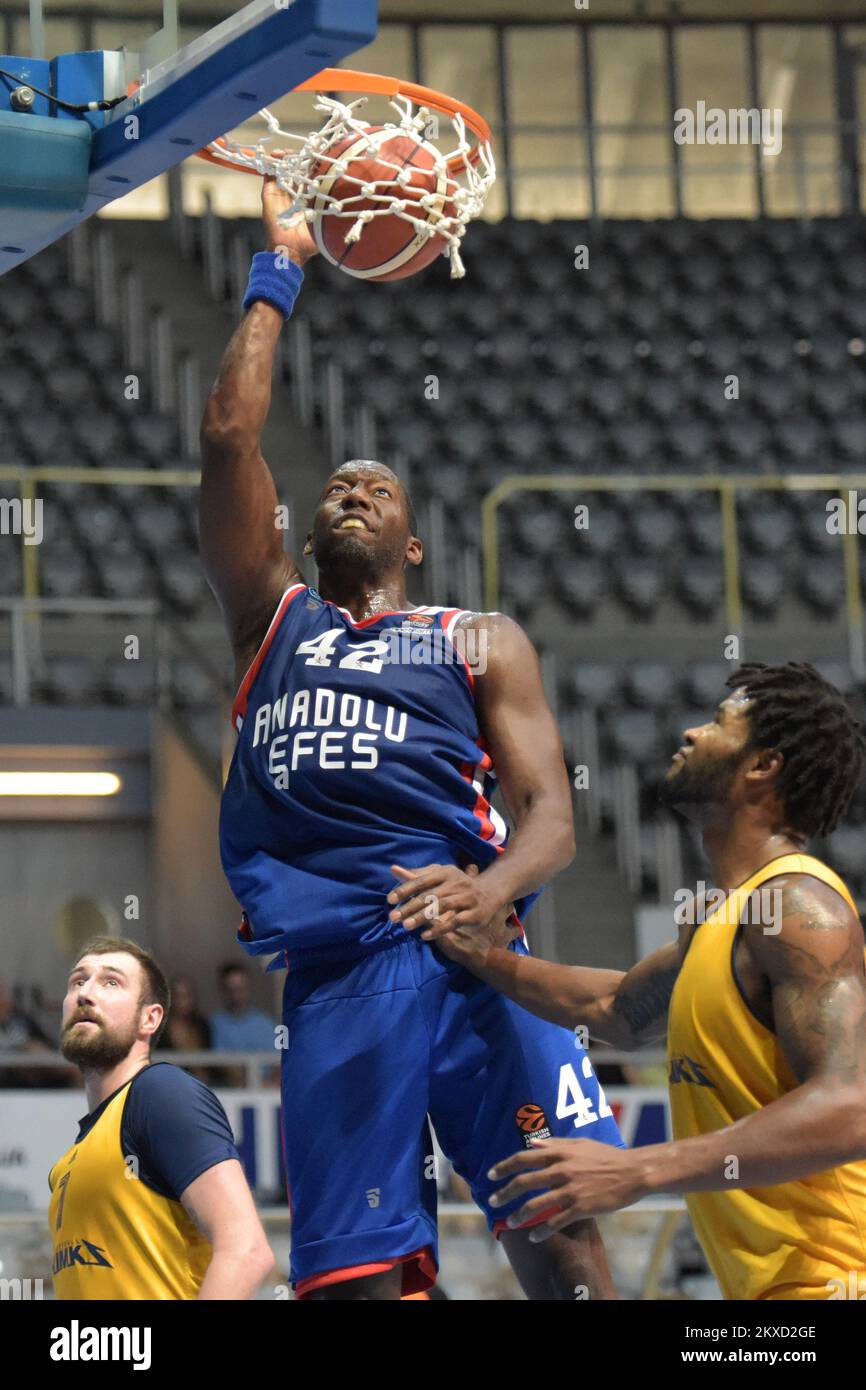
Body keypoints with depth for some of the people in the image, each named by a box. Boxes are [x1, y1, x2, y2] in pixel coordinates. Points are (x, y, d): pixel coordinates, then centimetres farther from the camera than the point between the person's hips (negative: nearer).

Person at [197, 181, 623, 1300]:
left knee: (560, 1239, -14)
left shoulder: (481, 642, 21)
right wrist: (279, 272, 21)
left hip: (467, 954, -1)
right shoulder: (272, 620, 25)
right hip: (329, 967, 1)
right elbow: (227, 436, 15)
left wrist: (493, 889, -15)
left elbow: (549, 808, 7)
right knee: (353, 1280, -6)